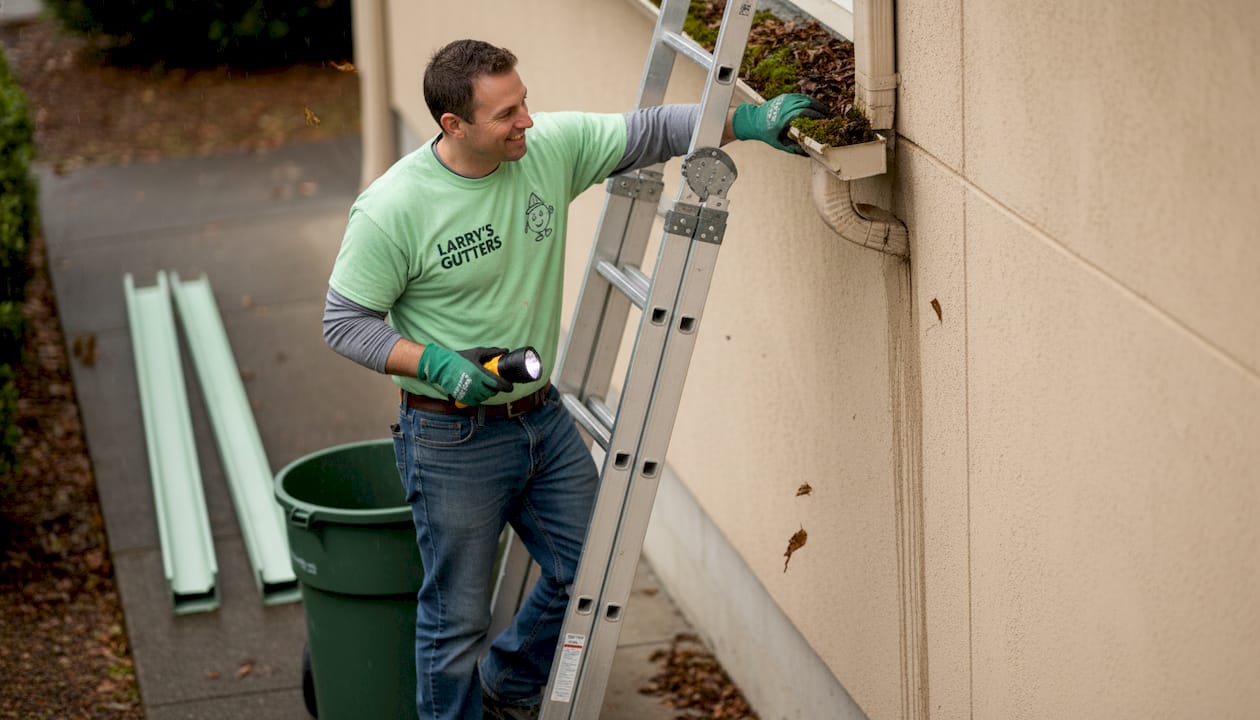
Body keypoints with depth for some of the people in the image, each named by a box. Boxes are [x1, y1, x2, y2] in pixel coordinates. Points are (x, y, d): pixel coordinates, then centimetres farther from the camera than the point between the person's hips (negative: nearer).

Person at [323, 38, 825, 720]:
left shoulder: (551, 146, -7)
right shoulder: (391, 210, -20)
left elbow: (650, 132, 2)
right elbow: (346, 320, -12)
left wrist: (747, 120, -10)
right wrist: (438, 365, -24)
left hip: (543, 418, 6)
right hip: (451, 439, -6)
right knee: (457, 618, 4)